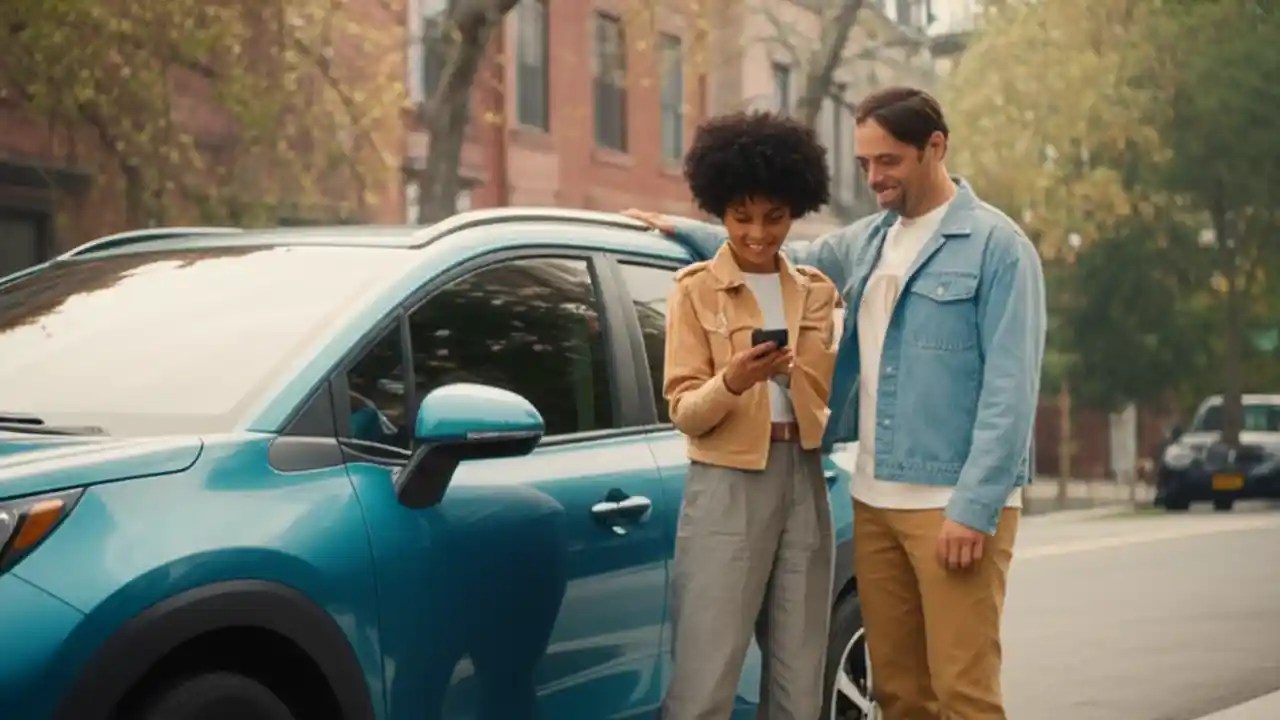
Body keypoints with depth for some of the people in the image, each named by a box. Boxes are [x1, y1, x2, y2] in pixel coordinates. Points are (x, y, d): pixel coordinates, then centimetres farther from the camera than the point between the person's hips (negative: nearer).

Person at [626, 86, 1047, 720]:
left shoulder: (995, 245, -5)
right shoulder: (867, 242, 15)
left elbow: (1009, 388, -12)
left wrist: (975, 506, -17)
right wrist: (679, 230, 35)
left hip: (955, 505, -6)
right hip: (875, 501, 7)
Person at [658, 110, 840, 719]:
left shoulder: (815, 291, 13)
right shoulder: (695, 289, 0)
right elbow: (684, 411, -7)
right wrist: (730, 382, -24)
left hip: (803, 480, 5)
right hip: (726, 485, -5)